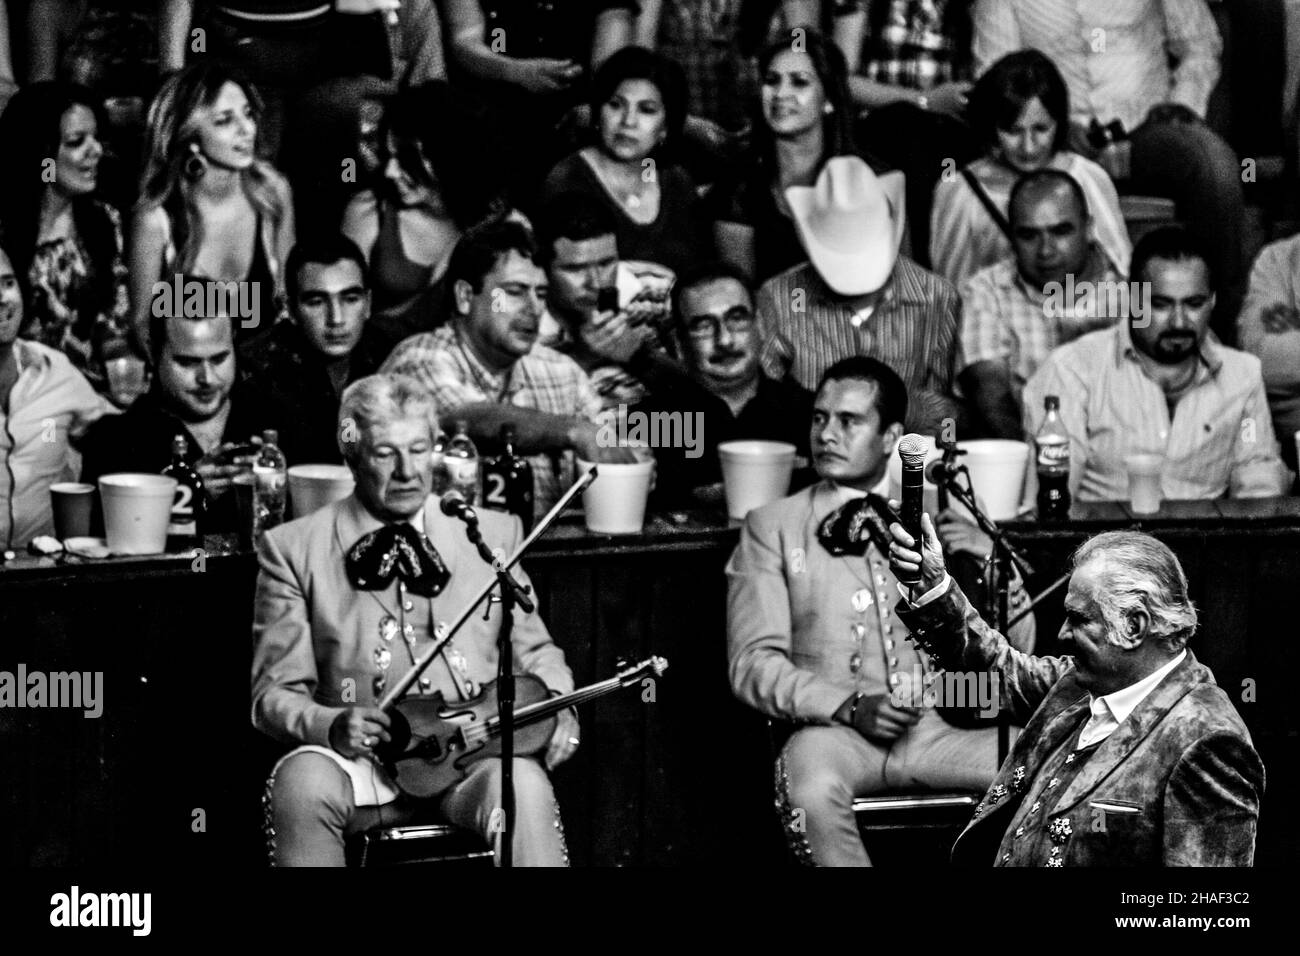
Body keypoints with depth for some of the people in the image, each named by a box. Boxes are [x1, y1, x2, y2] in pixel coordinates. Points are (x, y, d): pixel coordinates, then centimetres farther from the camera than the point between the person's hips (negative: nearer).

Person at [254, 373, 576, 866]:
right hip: (361, 759, -1)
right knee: (301, 783, -35)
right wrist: (330, 726, -15)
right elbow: (275, 693, 7)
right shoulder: (294, 548, 9)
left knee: (524, 785, -34)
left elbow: (534, 650, 25)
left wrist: (554, 708, 2)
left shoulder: (493, 534, 17)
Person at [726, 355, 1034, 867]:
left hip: (941, 729, 2)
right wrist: (848, 705, -12)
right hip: (835, 731, -2)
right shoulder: (772, 526, 15)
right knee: (812, 789, -38)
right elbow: (753, 662, 3)